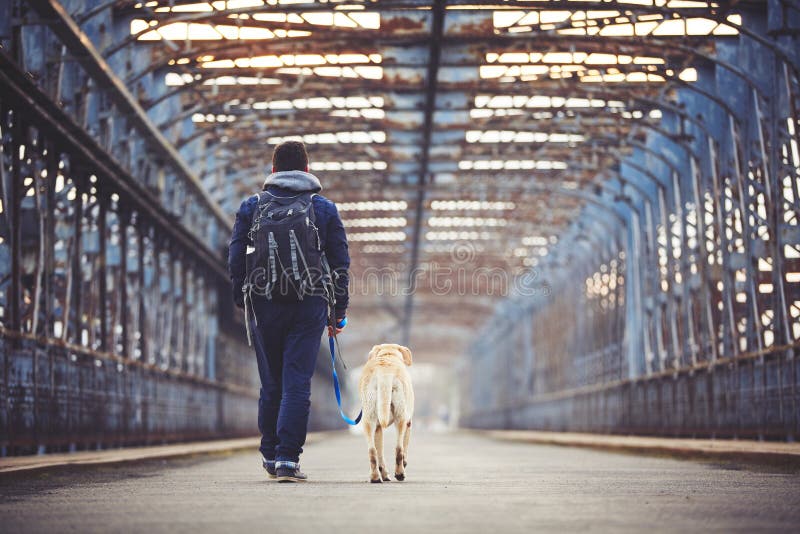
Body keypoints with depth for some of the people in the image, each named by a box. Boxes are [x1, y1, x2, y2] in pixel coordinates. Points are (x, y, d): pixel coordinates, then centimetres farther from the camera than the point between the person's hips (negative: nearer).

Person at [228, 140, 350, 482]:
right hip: (310, 306, -1)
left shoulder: (251, 207, 7)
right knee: (297, 384, -2)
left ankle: (270, 455, 21)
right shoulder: (325, 209, 6)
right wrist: (339, 310, 12)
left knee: (271, 384, 13)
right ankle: (288, 459, -8)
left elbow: (235, 261, 5)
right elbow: (340, 264, 6)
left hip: (264, 305, 1)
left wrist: (242, 303, 14)